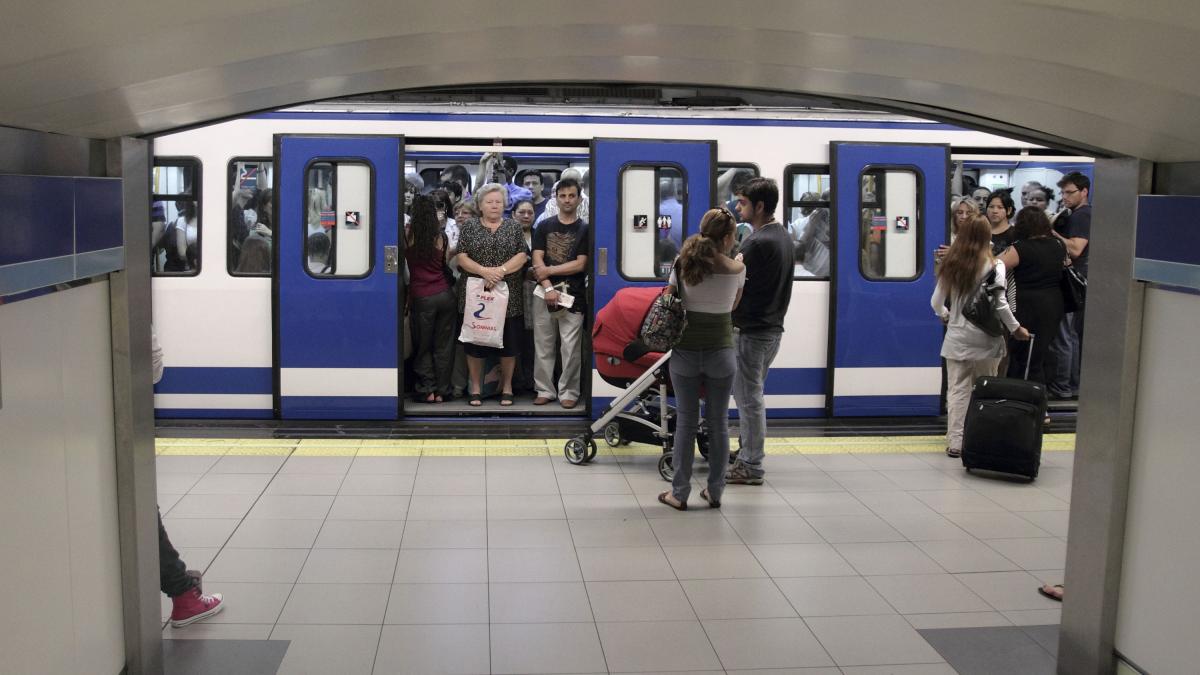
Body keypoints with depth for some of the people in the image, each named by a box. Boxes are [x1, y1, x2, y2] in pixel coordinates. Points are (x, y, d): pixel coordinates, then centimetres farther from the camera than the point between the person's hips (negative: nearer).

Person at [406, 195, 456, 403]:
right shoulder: (442, 236, 2)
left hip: (421, 298, -2)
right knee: (443, 346, 8)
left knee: (423, 346, 9)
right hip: (445, 294, 2)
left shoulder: (408, 235, -5)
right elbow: (447, 263, 8)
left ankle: (427, 390, 6)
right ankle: (441, 391, 10)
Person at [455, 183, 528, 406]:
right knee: (474, 341, 3)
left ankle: (507, 386, 16)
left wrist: (501, 270, -16)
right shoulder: (469, 227, 5)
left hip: (508, 295, 1)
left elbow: (522, 256, 0)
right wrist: (483, 271, -17)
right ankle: (476, 387, 14)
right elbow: (461, 257, -1)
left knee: (509, 342, 3)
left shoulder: (514, 227, 7)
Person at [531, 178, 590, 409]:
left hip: (573, 295, -2)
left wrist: (549, 271, -7)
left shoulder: (585, 229, 4)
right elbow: (537, 261, 1)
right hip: (545, 293, 2)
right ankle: (545, 390, 15)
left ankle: (568, 391, 9)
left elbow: (580, 264, -5)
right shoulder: (544, 227, 9)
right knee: (543, 346, 6)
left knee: (570, 347, -1)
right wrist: (548, 288, -12)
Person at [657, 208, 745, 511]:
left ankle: (679, 493, 13)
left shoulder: (681, 263, -5)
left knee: (686, 423, 8)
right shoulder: (737, 269, -6)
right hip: (721, 352, -1)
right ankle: (714, 491, 19)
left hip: (685, 352, 1)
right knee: (718, 423, 11)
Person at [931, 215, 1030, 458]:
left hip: (956, 337, 2)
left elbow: (936, 302, 7)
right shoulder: (994, 265, -7)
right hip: (984, 338, -2)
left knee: (957, 391, 3)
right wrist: (1016, 328, 1)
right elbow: (999, 303, -11)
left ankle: (955, 442, 1)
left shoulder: (951, 266, 3)